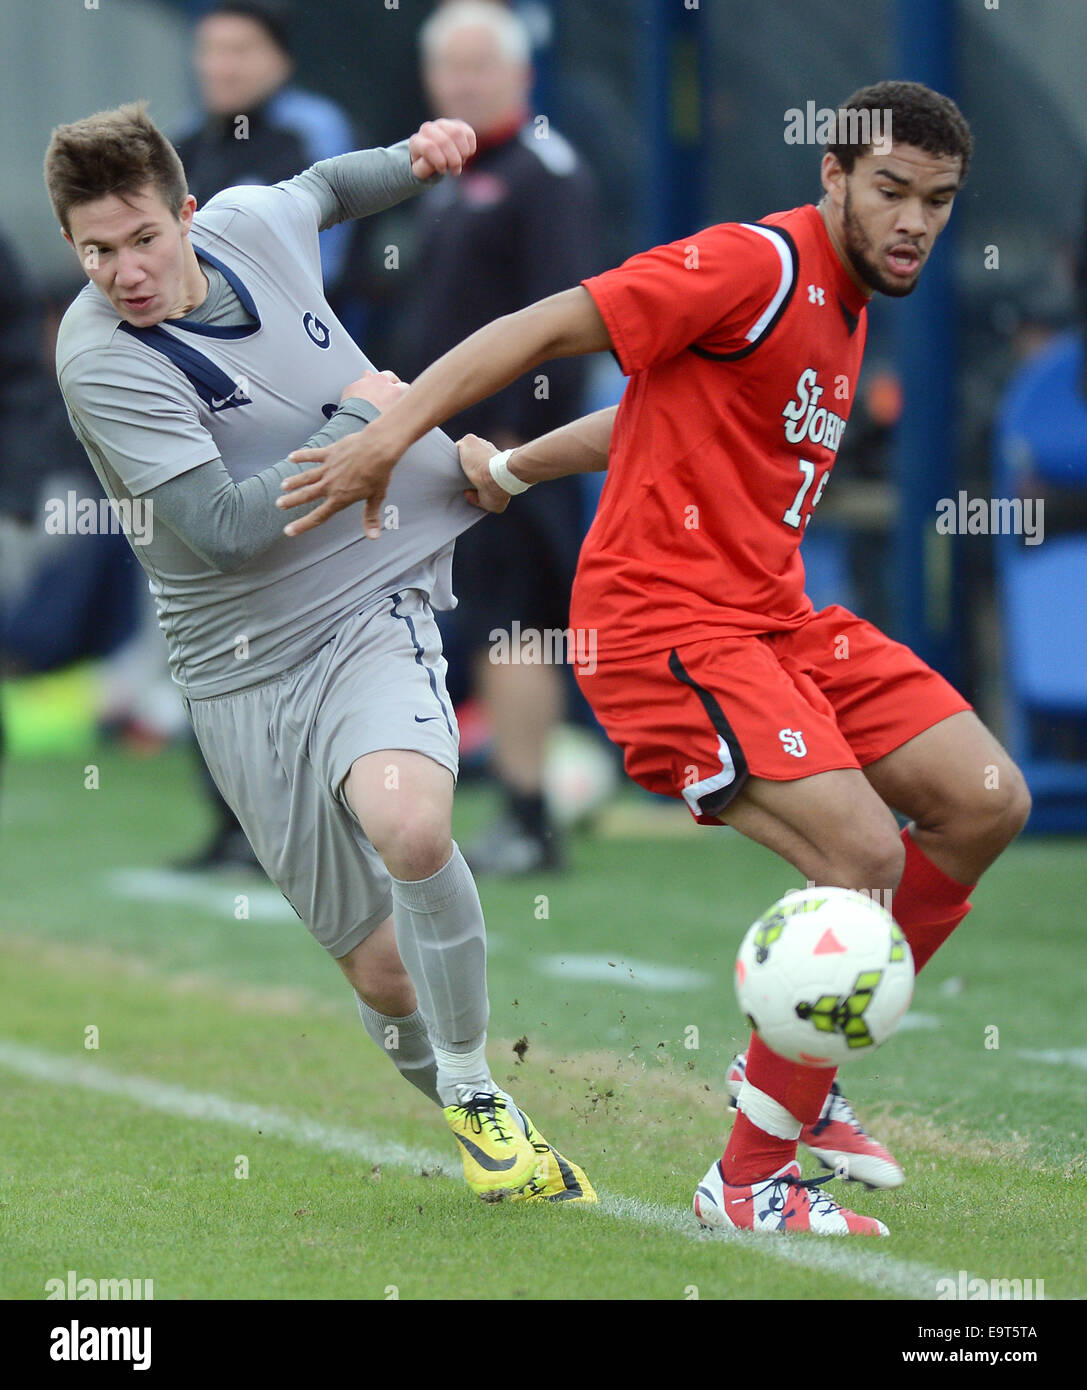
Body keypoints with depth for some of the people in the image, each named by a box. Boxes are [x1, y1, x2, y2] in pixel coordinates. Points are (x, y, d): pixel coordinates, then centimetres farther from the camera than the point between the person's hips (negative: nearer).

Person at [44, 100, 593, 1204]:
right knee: (381, 966, 1)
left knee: (407, 824, -30)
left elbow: (319, 189, 28)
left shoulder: (249, 224, 0)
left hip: (375, 610, 2)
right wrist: (359, 415, -15)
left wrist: (409, 159, 11)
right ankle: (453, 1107, 32)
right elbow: (223, 530, -23)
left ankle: (478, 1093, -10)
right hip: (247, 673, -2)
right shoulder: (99, 360, -17)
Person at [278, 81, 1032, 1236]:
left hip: (774, 613, 9)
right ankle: (749, 1182, -8)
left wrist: (508, 467, 19)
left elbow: (654, 408, 24)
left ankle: (794, 1067, 15)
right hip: (662, 615, -9)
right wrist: (396, 430, -26)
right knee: (864, 853, -20)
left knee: (987, 803, 3)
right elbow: (549, 327, -19)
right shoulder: (758, 266, -14)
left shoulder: (842, 307, 15)